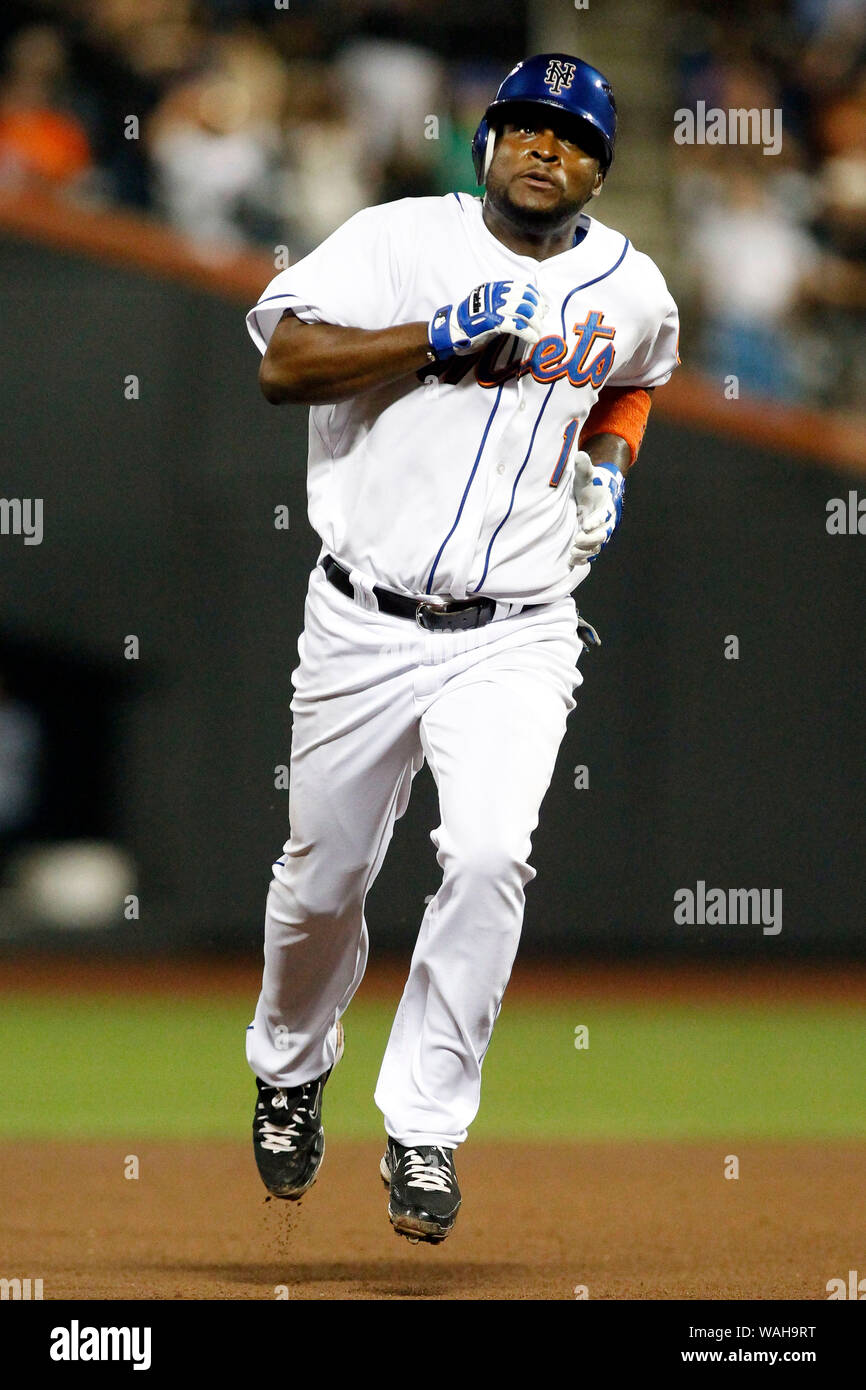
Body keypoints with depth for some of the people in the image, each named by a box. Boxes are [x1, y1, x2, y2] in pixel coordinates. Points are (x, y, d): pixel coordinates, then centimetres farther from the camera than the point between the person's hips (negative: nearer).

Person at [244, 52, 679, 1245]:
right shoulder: (399, 241, -5)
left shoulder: (630, 290, 5)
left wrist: (610, 464, 12)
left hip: (514, 640, 0)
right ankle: (290, 1067, 40)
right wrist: (441, 337, -23)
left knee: (489, 855, -22)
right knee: (324, 877, 9)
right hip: (365, 623, 0)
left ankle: (425, 1135, -13)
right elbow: (284, 363, -17)